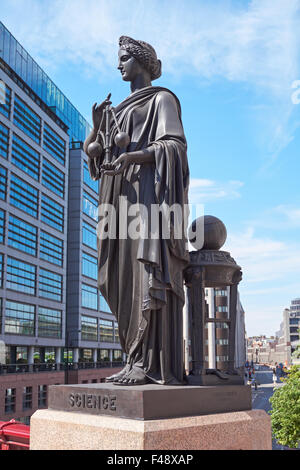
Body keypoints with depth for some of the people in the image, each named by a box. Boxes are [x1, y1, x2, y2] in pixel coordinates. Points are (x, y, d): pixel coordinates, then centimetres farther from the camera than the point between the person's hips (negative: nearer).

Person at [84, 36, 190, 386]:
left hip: (149, 191, -8)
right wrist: (97, 126, 2)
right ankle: (138, 360, 0)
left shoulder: (162, 99, 7)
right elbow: (93, 151, 22)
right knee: (127, 280, -1)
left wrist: (134, 155, -23)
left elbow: (175, 145, -8)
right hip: (123, 198, 8)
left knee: (149, 275, -16)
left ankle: (153, 364, -18)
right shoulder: (121, 111, 29)